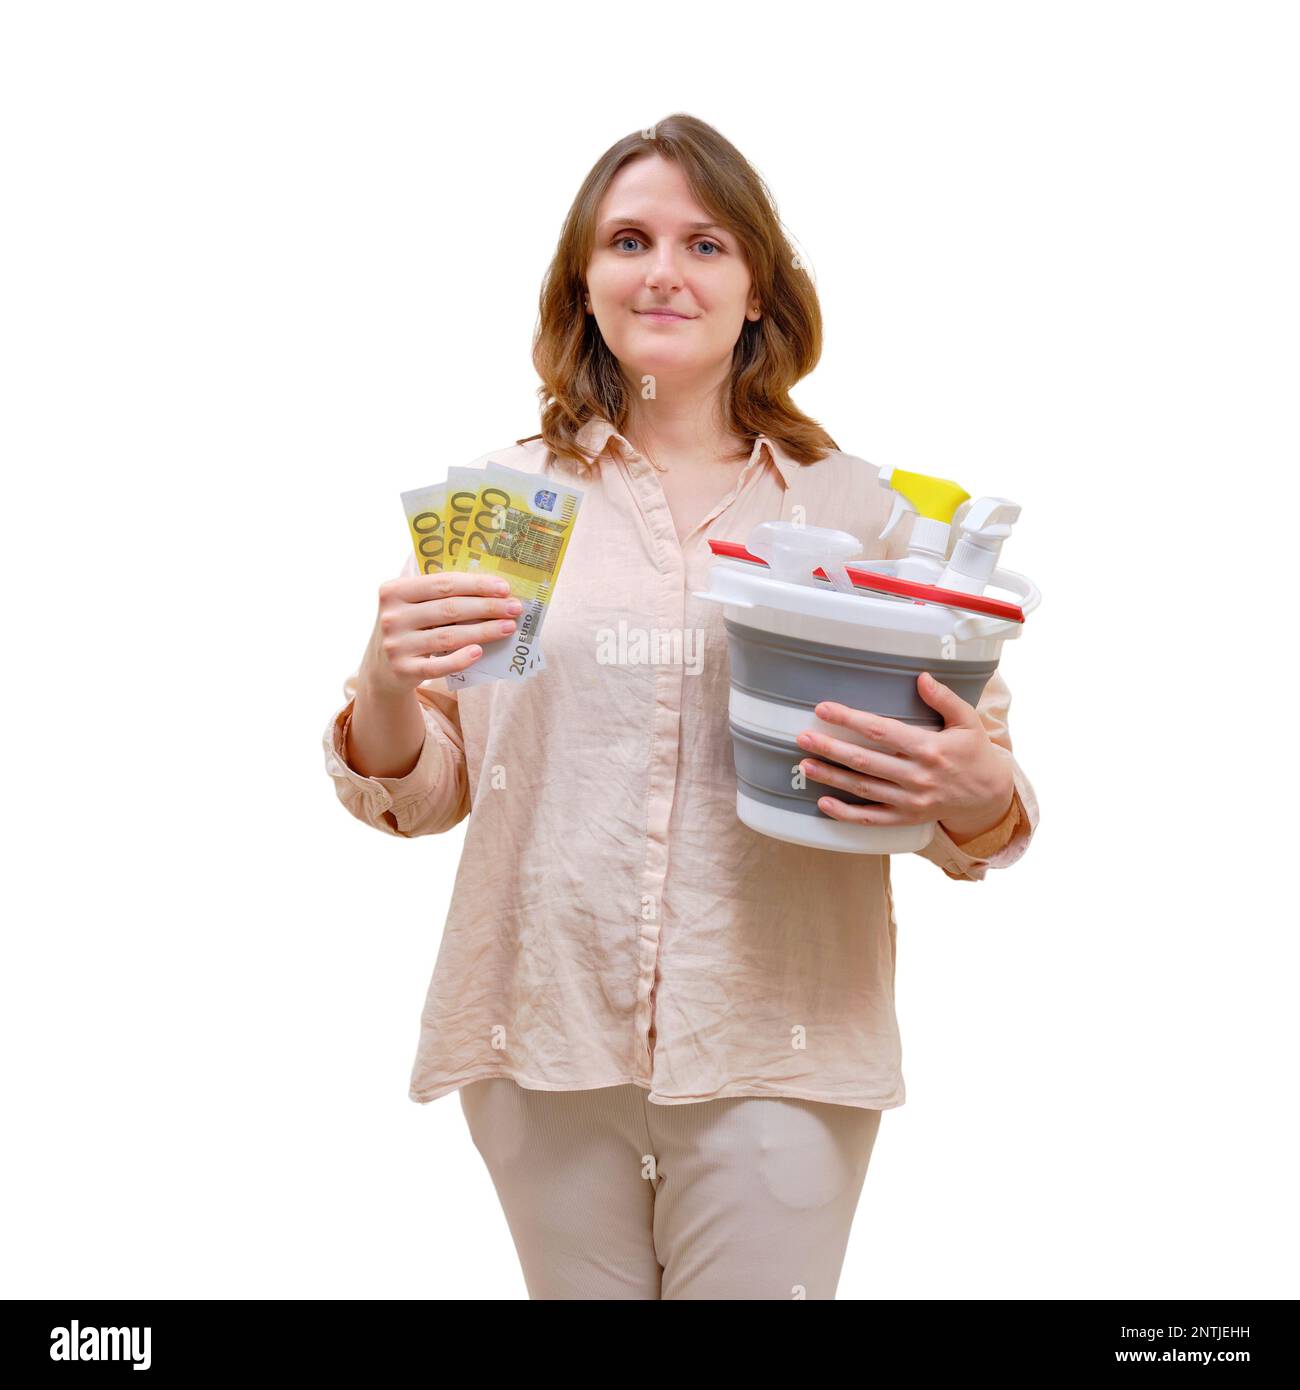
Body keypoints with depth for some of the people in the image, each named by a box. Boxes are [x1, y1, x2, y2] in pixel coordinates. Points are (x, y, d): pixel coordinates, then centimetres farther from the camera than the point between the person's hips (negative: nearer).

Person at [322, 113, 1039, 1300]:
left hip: (777, 1051, 0)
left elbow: (987, 802, 3)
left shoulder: (856, 509, 0)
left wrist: (975, 796, -20)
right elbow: (415, 795, 5)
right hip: (546, 1036, 1)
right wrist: (386, 682, -16)